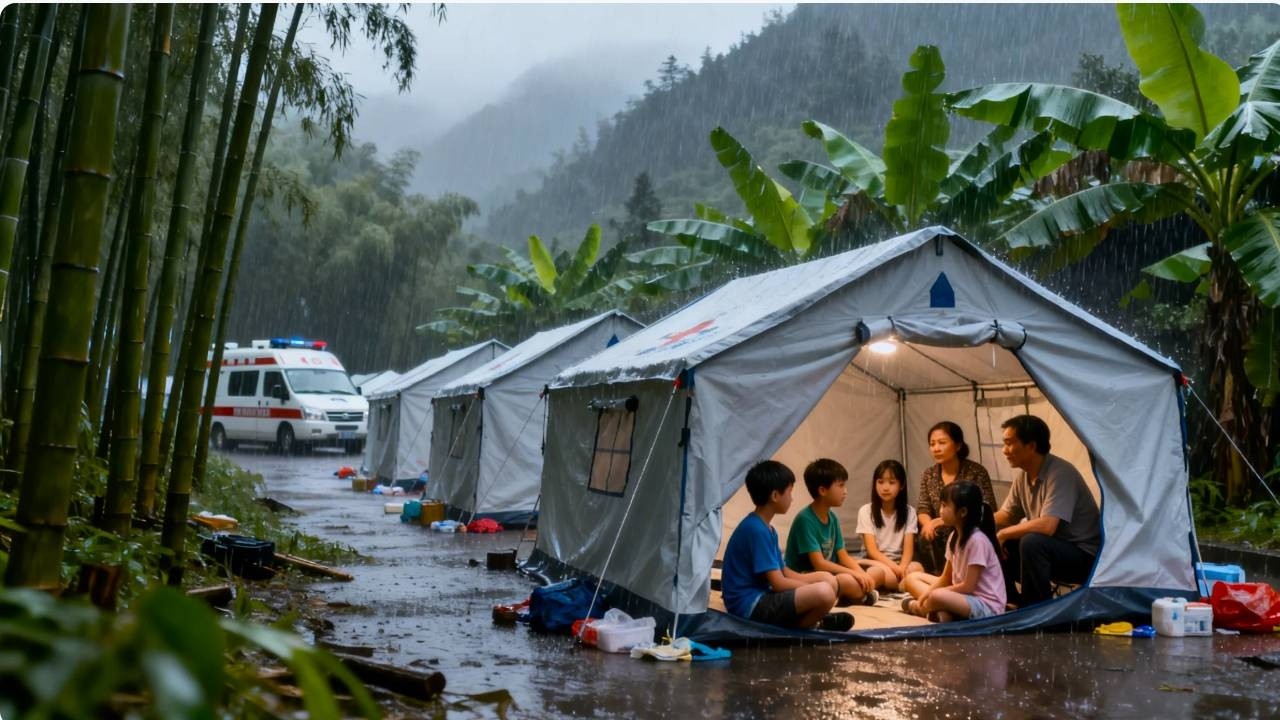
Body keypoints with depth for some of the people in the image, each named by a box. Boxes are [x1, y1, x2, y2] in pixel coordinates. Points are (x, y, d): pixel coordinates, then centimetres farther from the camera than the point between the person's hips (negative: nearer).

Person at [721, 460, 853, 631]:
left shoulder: (766, 528, 14)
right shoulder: (757, 530, -18)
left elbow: (785, 573, 17)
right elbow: (778, 583, -19)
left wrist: (812, 586, 5)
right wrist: (815, 590, -7)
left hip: (762, 595, 11)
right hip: (750, 606, -11)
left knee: (827, 579, 13)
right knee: (824, 593, -27)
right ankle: (796, 627, -4)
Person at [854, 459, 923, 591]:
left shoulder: (909, 512, 5)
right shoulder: (866, 511, -2)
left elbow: (908, 548, -5)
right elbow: (872, 550, -9)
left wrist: (901, 568, -27)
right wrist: (895, 568, -25)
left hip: (900, 563, 4)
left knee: (917, 568, -33)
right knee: (876, 573, -40)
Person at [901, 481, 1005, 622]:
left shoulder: (977, 540, -21)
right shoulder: (955, 536, 6)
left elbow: (968, 586, -20)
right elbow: (946, 578, 11)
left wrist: (930, 593, -13)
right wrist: (927, 593, -6)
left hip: (986, 606, -10)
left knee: (937, 597, -39)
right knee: (912, 578, 6)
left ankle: (918, 607, -7)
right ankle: (941, 612, -17)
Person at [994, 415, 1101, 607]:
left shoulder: (1059, 473, -23)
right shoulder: (1024, 476, 2)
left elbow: (1046, 526, -33)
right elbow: (1005, 516, 12)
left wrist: (1003, 534, -22)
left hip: (1084, 556, -8)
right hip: (1049, 549, 8)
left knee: (1032, 543, -34)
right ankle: (1014, 604, 11)